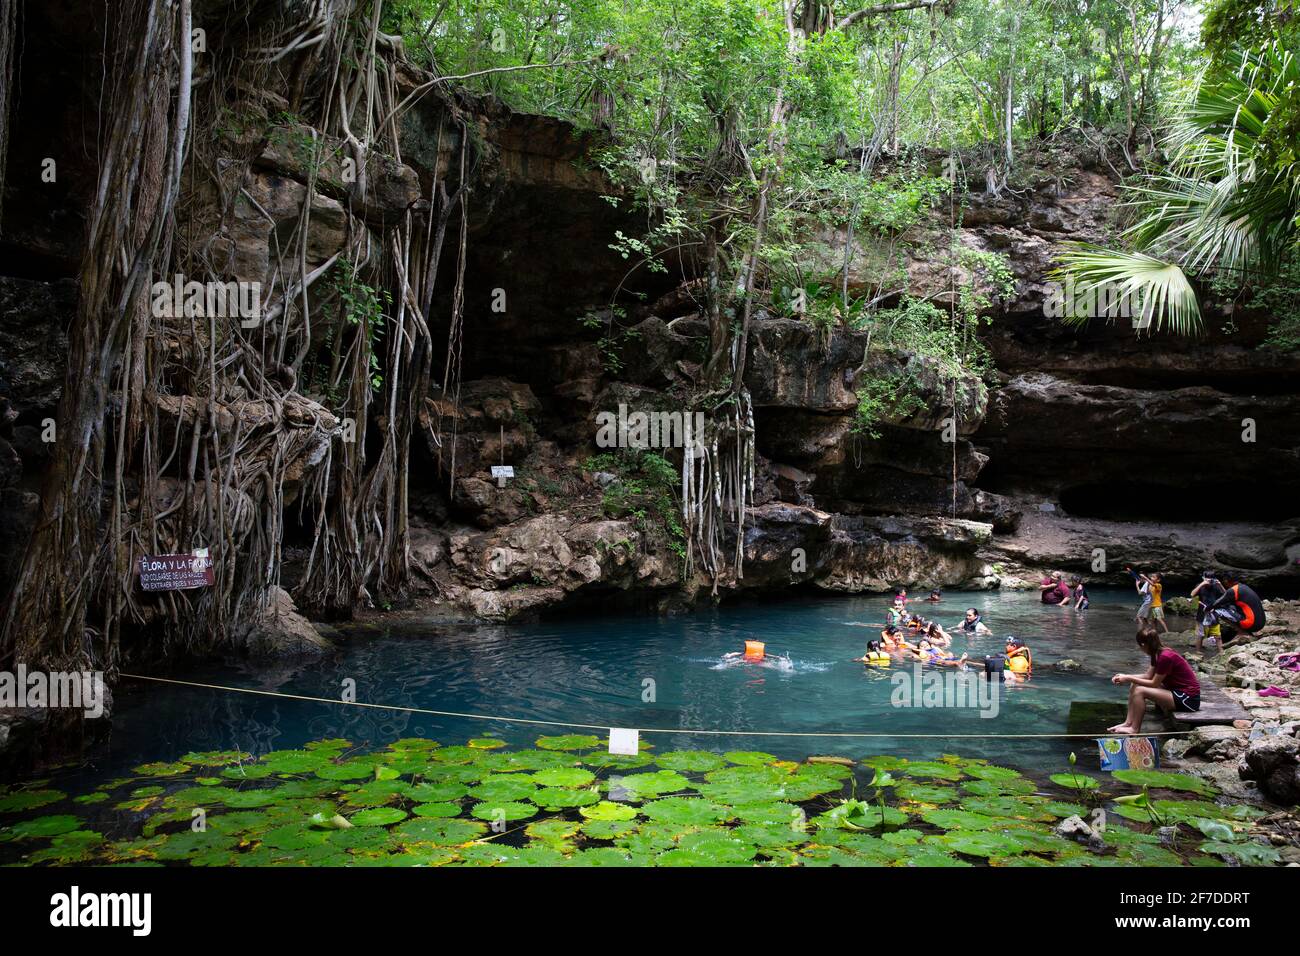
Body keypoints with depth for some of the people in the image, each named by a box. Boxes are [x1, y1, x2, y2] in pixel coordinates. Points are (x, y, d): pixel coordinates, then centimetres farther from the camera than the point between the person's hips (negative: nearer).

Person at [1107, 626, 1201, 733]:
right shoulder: (1160, 653, 5)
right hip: (1177, 690, 10)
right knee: (1134, 686, 4)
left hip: (1188, 699, -10)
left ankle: (1134, 729, -6)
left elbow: (1154, 683, -17)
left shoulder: (1165, 657, -24)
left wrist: (1129, 678, -10)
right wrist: (1126, 676, 1)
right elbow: (1148, 676, 10)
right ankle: (1128, 723, 4)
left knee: (1139, 691, -19)